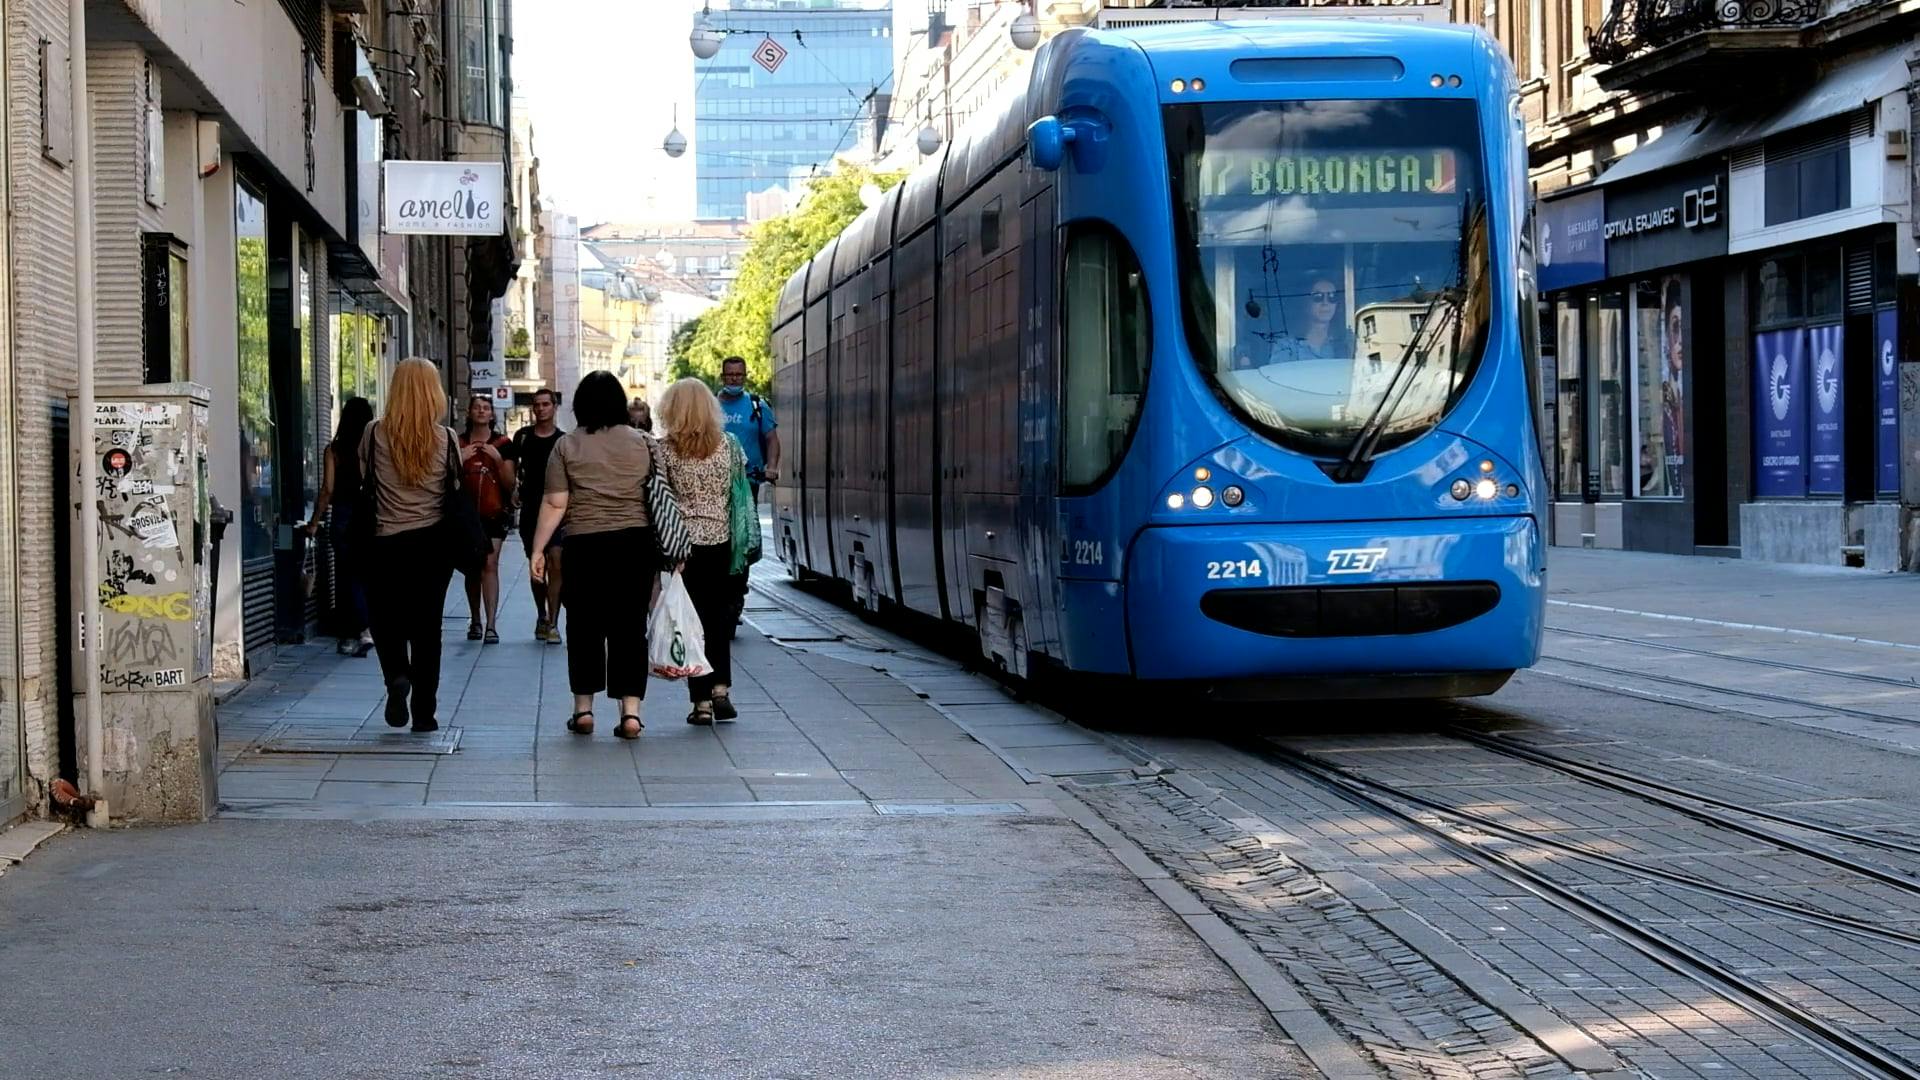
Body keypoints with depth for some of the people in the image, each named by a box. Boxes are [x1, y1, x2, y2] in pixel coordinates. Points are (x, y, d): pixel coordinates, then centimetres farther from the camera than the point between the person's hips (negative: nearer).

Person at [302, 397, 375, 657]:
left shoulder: (334, 449, -5)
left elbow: (328, 490, -6)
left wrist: (314, 523, 3)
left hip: (343, 516, -2)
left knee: (348, 576, 4)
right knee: (364, 575, 12)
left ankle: (362, 631, -11)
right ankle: (352, 635, 18)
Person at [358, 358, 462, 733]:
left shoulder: (374, 434, -6)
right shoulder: (446, 438, -4)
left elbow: (362, 479, 2)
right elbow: (456, 490, 2)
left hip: (386, 543, -1)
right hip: (434, 543, 1)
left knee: (386, 618, 15)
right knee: (427, 625, 8)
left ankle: (397, 675, -13)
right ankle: (424, 712, 7)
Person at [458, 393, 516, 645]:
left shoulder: (503, 444, 4)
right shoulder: (458, 444, 8)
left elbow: (510, 485, 2)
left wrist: (499, 460, -13)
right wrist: (460, 459, -9)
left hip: (494, 513, -2)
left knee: (490, 565, -12)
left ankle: (491, 625, -17)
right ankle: (474, 621, 21)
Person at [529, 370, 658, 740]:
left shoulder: (567, 446, -2)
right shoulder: (641, 443, 4)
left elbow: (554, 504, -5)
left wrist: (538, 549, 1)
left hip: (585, 545, -1)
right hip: (635, 544, 1)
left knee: (585, 627, 9)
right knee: (630, 627, 3)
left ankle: (583, 710, 14)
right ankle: (631, 711, -3)